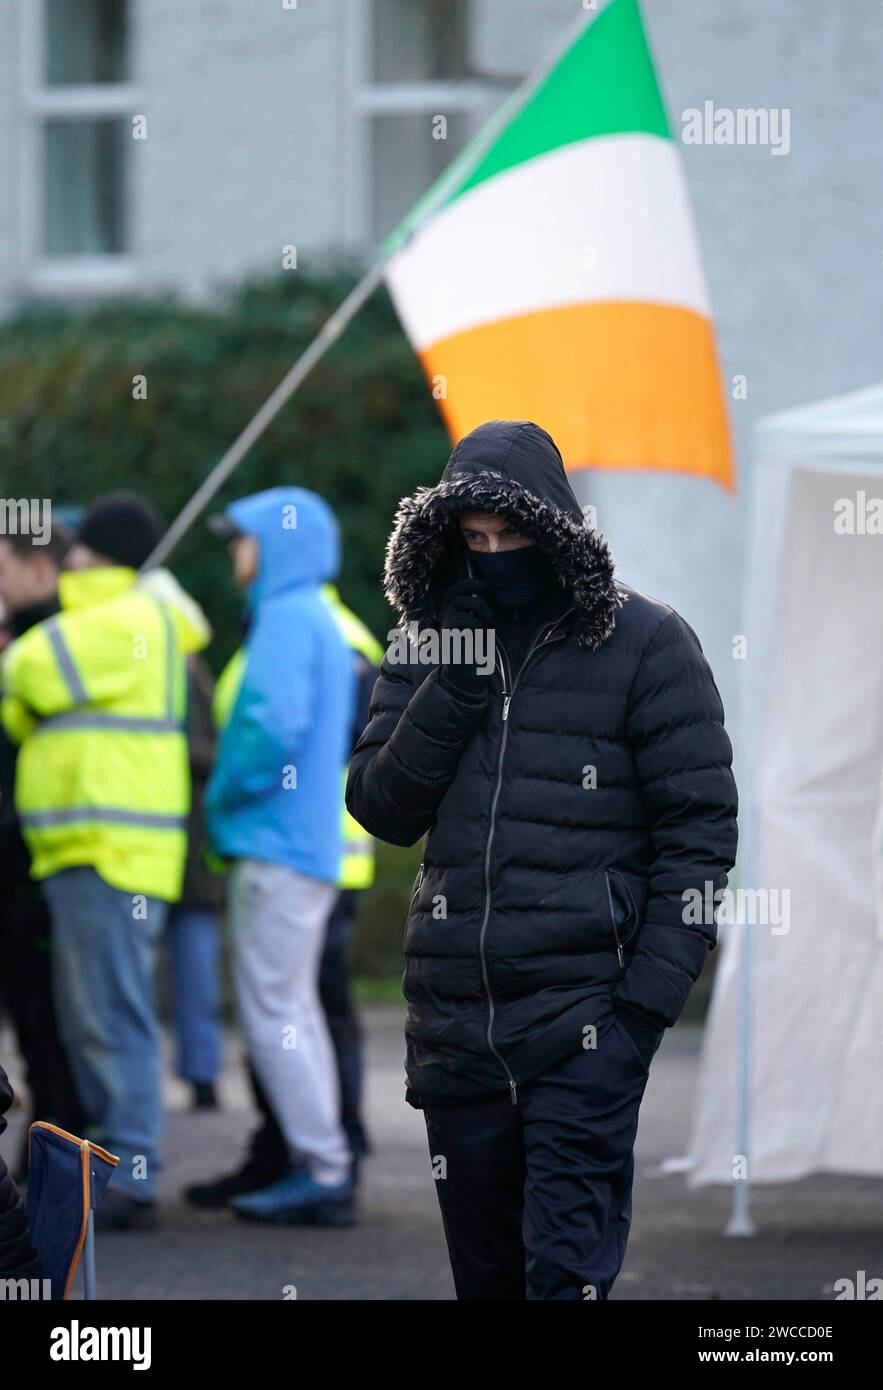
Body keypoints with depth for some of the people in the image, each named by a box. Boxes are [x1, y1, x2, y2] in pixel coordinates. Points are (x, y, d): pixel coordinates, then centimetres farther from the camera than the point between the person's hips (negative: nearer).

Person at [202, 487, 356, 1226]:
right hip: (313, 841, 10)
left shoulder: (288, 620, -12)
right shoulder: (322, 622, 18)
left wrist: (224, 796, -8)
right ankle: (323, 1167, 14)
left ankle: (323, 1171, -9)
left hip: (277, 844, -10)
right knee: (294, 1007, 13)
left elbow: (274, 728, -23)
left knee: (273, 1011, -8)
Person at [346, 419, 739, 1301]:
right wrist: (455, 686, -8)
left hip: (582, 1022, -5)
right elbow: (381, 809, 5)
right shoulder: (426, 646, 12)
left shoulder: (643, 643, -1)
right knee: (485, 1275, 11)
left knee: (567, 1270, -12)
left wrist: (649, 998, -10)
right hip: (454, 1021, 5)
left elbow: (700, 826, -3)